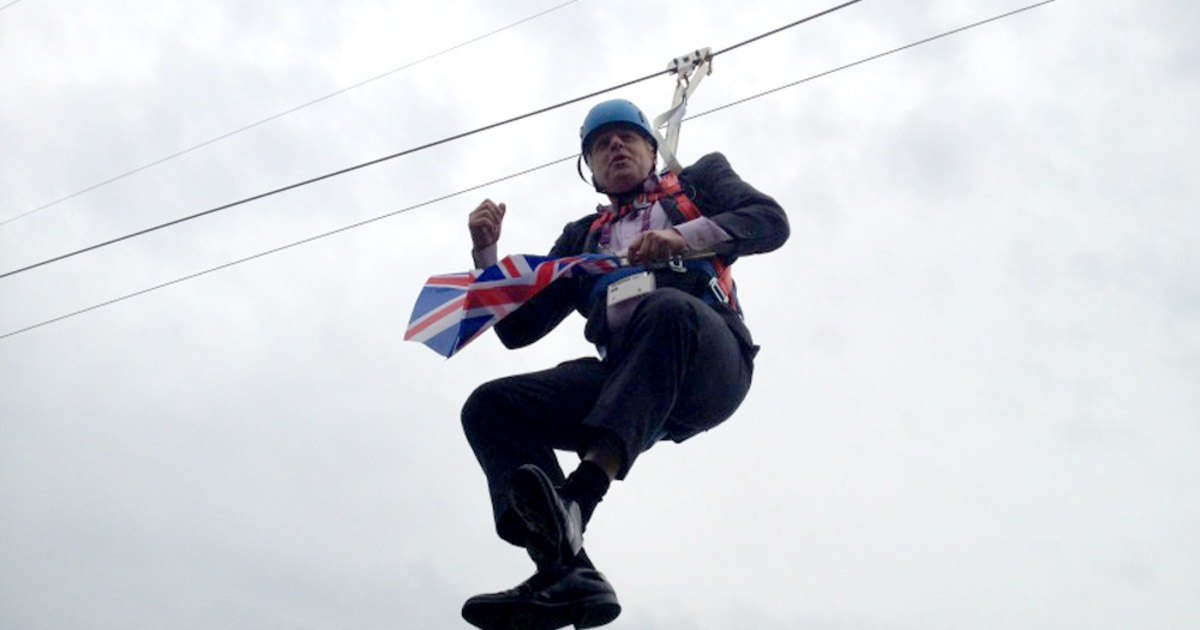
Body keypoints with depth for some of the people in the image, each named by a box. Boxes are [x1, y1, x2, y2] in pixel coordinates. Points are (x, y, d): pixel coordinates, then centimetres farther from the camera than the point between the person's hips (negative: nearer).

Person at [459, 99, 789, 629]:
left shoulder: (698, 181, 26)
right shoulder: (582, 237, 32)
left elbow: (771, 221, 6)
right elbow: (517, 329, 27)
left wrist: (683, 237, -10)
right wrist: (486, 254, 13)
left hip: (709, 366, -4)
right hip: (623, 377, 4)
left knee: (666, 307, -37)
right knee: (491, 407, -17)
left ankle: (578, 496, -50)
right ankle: (565, 573, -36)